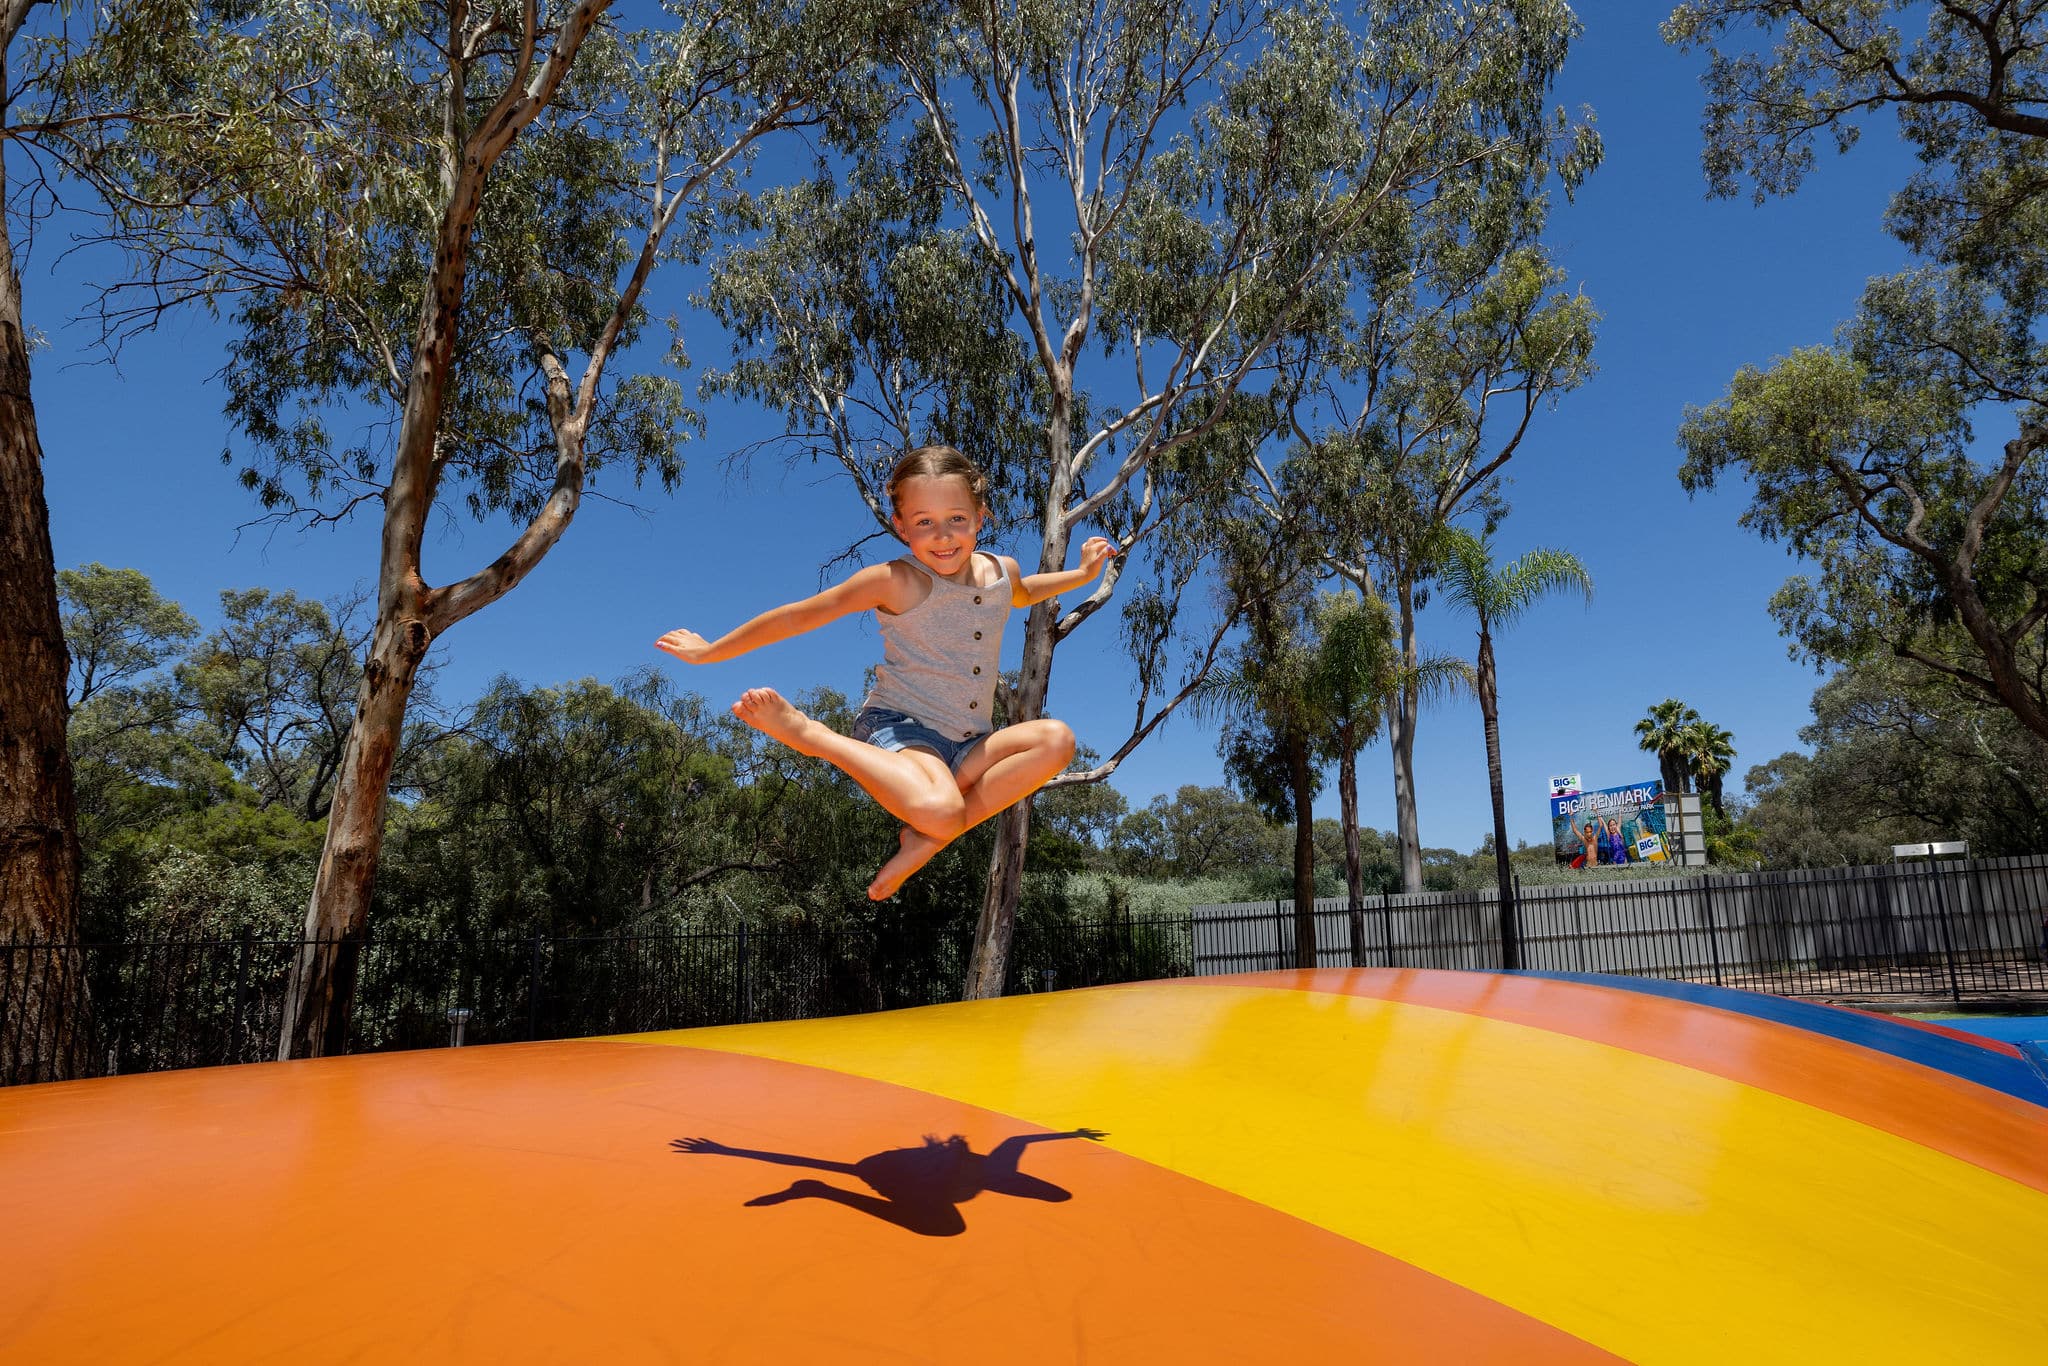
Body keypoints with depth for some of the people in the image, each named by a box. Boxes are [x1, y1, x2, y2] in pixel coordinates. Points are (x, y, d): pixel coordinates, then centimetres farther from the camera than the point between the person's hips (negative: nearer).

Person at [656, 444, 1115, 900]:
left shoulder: (1002, 571, 7)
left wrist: (1082, 573, 28)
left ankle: (929, 840, -18)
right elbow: (801, 615, -2)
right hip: (896, 730, -5)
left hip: (964, 750, 6)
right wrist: (710, 651, 5)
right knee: (939, 810, -37)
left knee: (1055, 739, -19)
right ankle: (805, 732, -14)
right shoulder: (895, 582, -10)